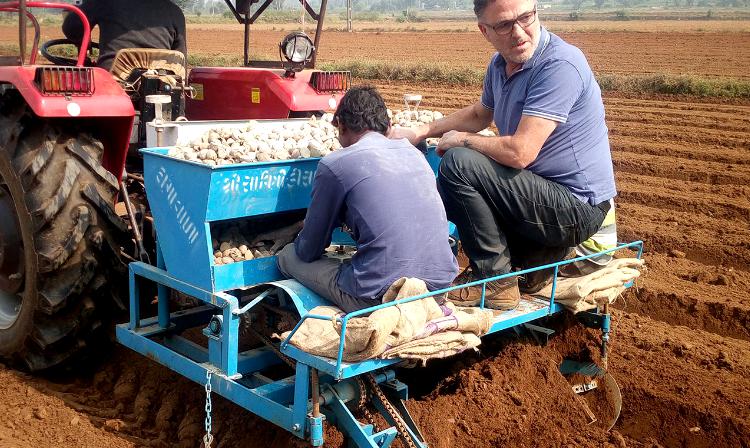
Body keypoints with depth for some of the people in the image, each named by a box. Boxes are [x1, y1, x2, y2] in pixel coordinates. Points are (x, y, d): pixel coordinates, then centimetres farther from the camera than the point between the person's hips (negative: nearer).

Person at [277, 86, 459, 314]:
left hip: (382, 298, -6)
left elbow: (308, 252, 7)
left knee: (289, 255, 16)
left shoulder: (334, 164, -4)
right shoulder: (413, 152, 14)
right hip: (441, 286, 7)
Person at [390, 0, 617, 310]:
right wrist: (421, 132, 15)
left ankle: (496, 279, -10)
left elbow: (519, 152, -30)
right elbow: (480, 114, 26)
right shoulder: (500, 64, 5)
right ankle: (537, 257, 11)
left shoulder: (560, 66, -23)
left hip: (576, 208, -10)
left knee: (458, 164, -21)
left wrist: (461, 139, -12)